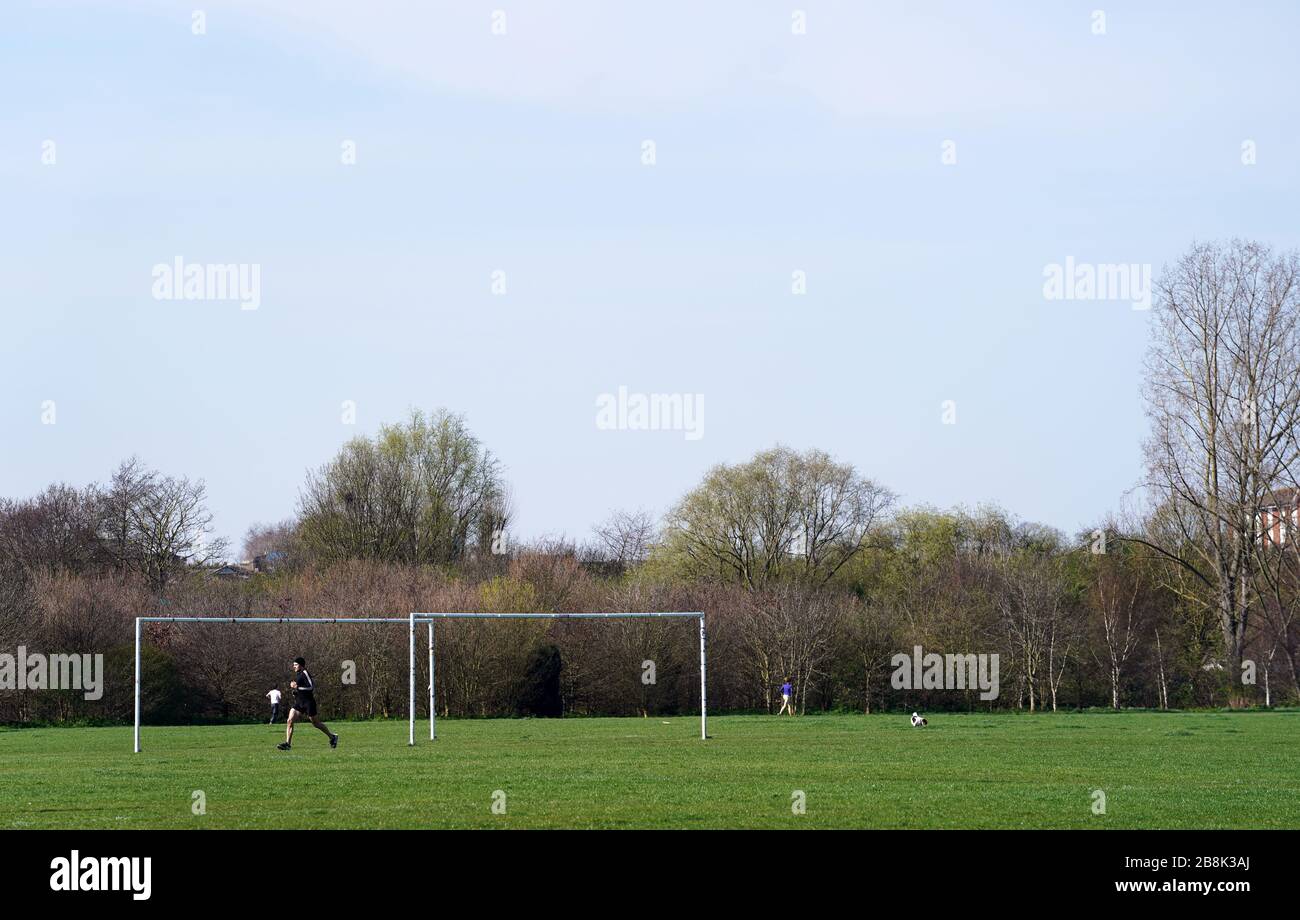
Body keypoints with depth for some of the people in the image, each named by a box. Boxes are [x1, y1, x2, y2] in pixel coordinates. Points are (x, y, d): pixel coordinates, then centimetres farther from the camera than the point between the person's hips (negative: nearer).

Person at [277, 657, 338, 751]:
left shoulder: (305, 673, -14)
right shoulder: (297, 674, 12)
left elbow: (311, 687, -22)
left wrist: (297, 687, -23)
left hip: (308, 702, -8)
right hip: (298, 703, 8)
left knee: (316, 723, 5)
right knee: (290, 721, -7)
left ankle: (332, 737, 23)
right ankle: (287, 743, -8)